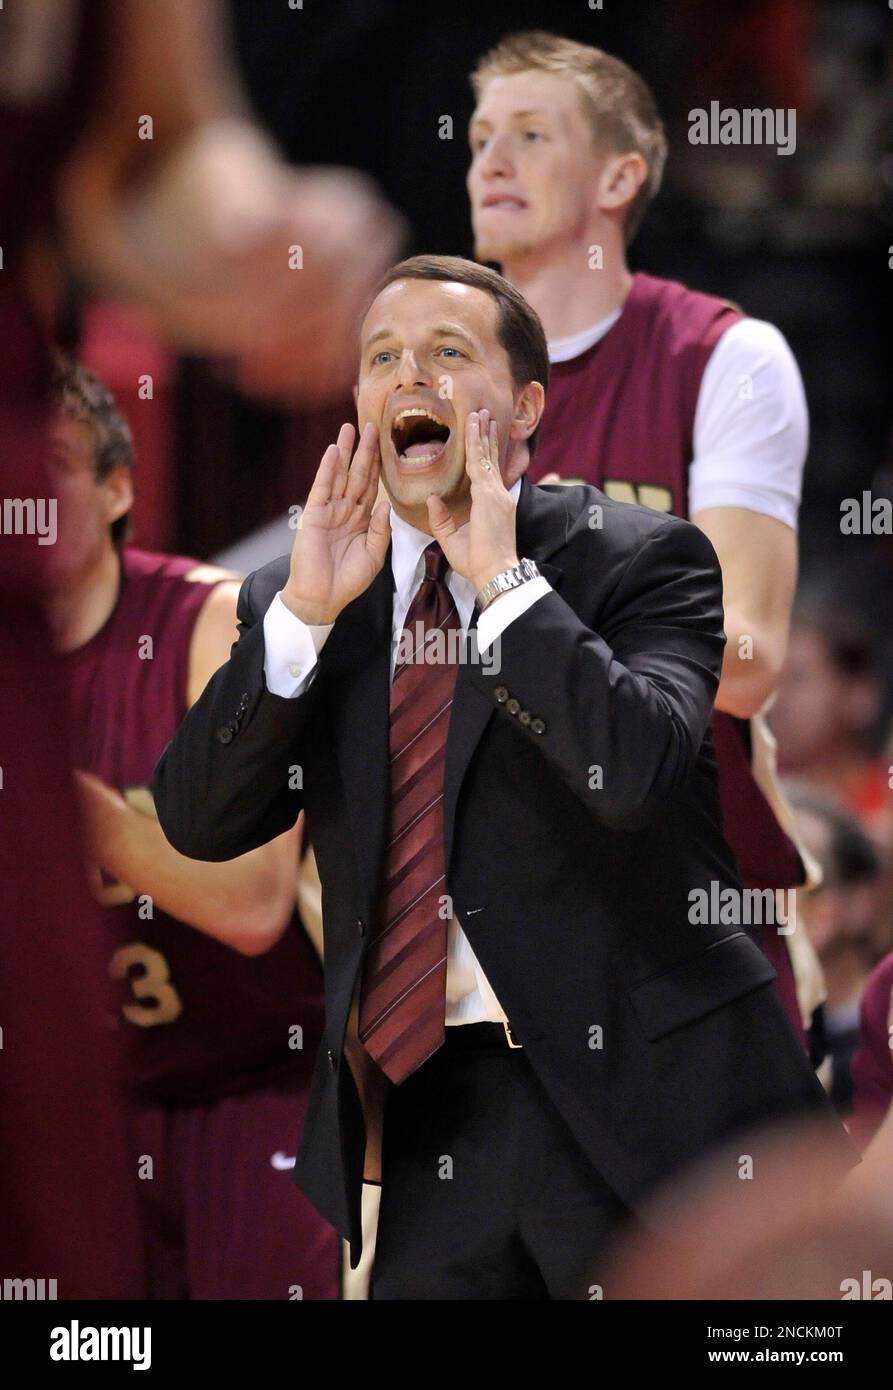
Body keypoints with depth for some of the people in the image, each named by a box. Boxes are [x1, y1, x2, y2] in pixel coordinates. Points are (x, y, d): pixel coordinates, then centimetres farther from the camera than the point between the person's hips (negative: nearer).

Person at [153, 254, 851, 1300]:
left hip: (636, 1097, -3)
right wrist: (304, 613, -10)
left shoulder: (640, 560, -3)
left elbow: (637, 771, -20)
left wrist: (503, 580, -17)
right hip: (432, 1114, 4)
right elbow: (194, 821, -1)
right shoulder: (287, 605, 10)